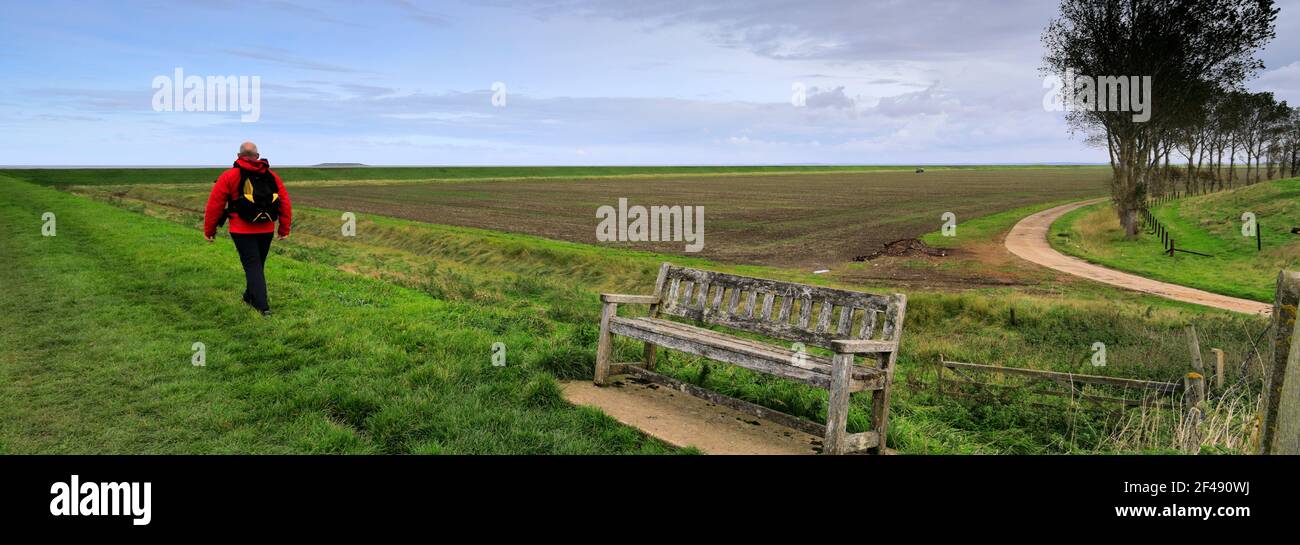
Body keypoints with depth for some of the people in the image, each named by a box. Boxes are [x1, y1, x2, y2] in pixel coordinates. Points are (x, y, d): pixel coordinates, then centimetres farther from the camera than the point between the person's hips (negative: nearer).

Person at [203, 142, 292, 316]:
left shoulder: (229, 176, -4)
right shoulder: (272, 176, 6)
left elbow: (214, 204, -4)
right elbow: (285, 204, 6)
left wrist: (209, 230, 5)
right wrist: (284, 229, 12)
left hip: (242, 231, -4)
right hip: (266, 230, 4)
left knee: (253, 266, -4)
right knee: (258, 264, 18)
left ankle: (262, 306, -13)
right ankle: (250, 297, 34)